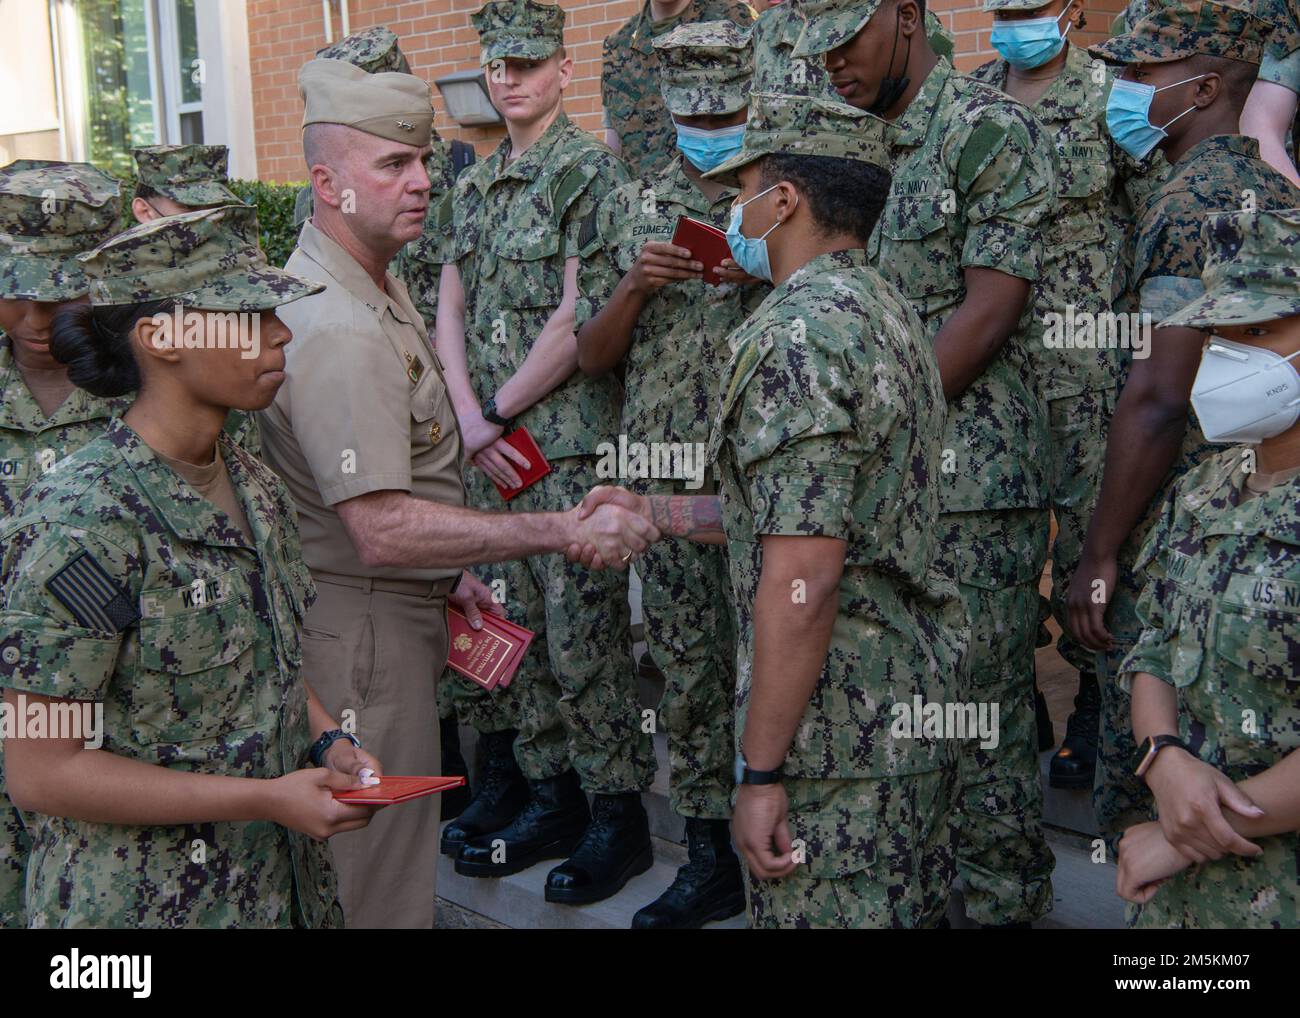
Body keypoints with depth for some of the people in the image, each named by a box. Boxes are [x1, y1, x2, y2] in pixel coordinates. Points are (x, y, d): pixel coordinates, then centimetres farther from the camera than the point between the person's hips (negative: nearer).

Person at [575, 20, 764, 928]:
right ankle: (712, 859, 24)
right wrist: (637, 285, -8)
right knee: (688, 675, 10)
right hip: (668, 481, 3)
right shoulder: (628, 212, 11)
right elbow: (592, 355, 10)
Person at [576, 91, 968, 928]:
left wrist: (761, 772, -20)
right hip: (921, 702, 10)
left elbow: (801, 581, -25)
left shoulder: (797, 335, -19)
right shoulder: (889, 312, 11)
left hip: (839, 733, -10)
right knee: (913, 912, 20)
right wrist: (653, 512, 22)